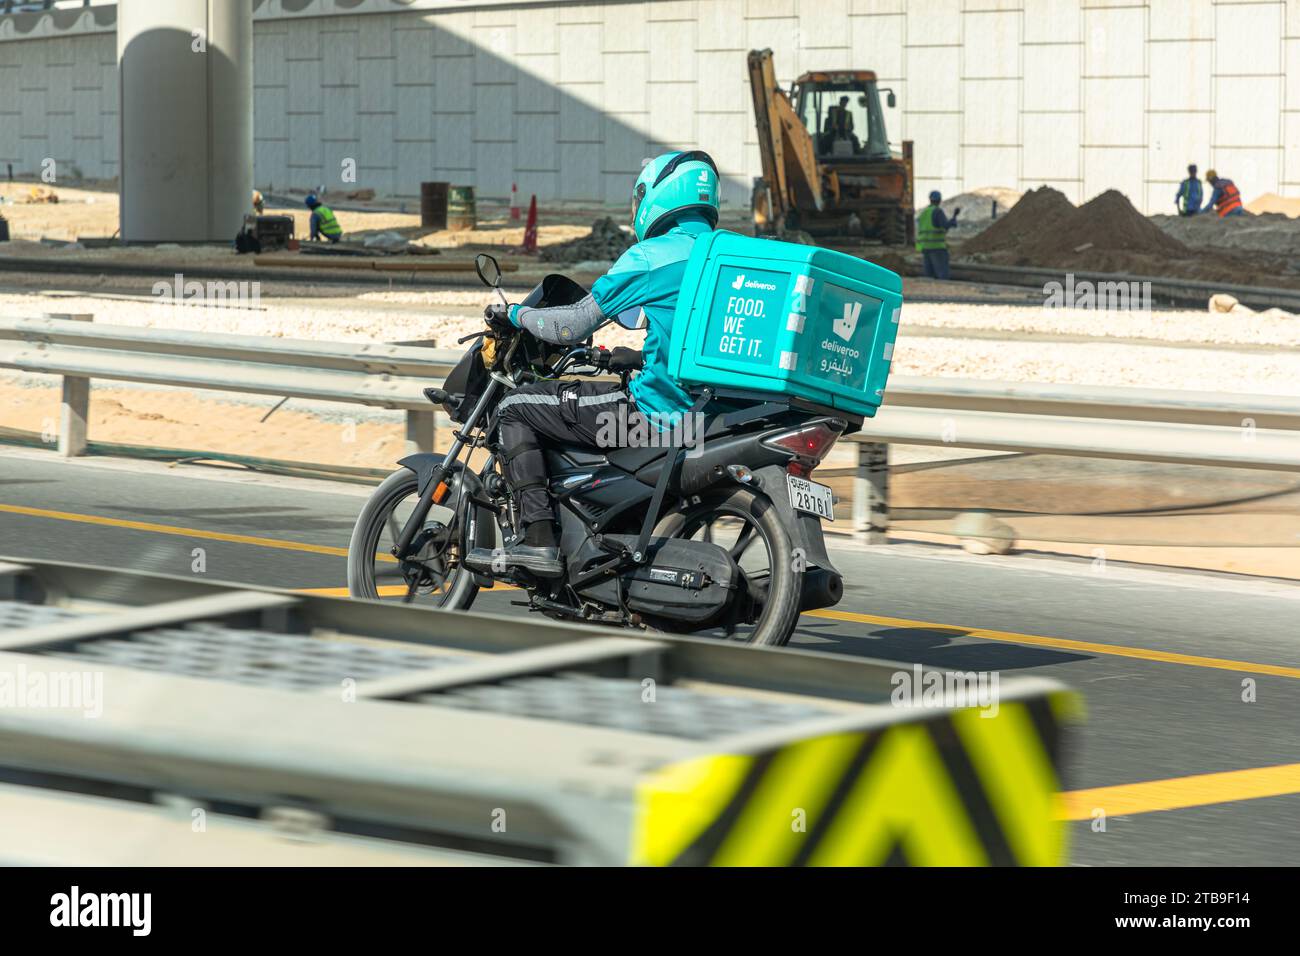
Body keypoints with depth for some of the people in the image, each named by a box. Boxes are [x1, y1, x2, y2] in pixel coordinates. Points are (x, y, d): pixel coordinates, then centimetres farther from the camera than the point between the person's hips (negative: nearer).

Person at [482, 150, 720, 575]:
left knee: (514, 407, 2)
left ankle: (537, 538, -7)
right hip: (712, 409, 8)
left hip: (655, 411, -8)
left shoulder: (650, 257, -10)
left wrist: (514, 314, 9)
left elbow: (573, 325, -7)